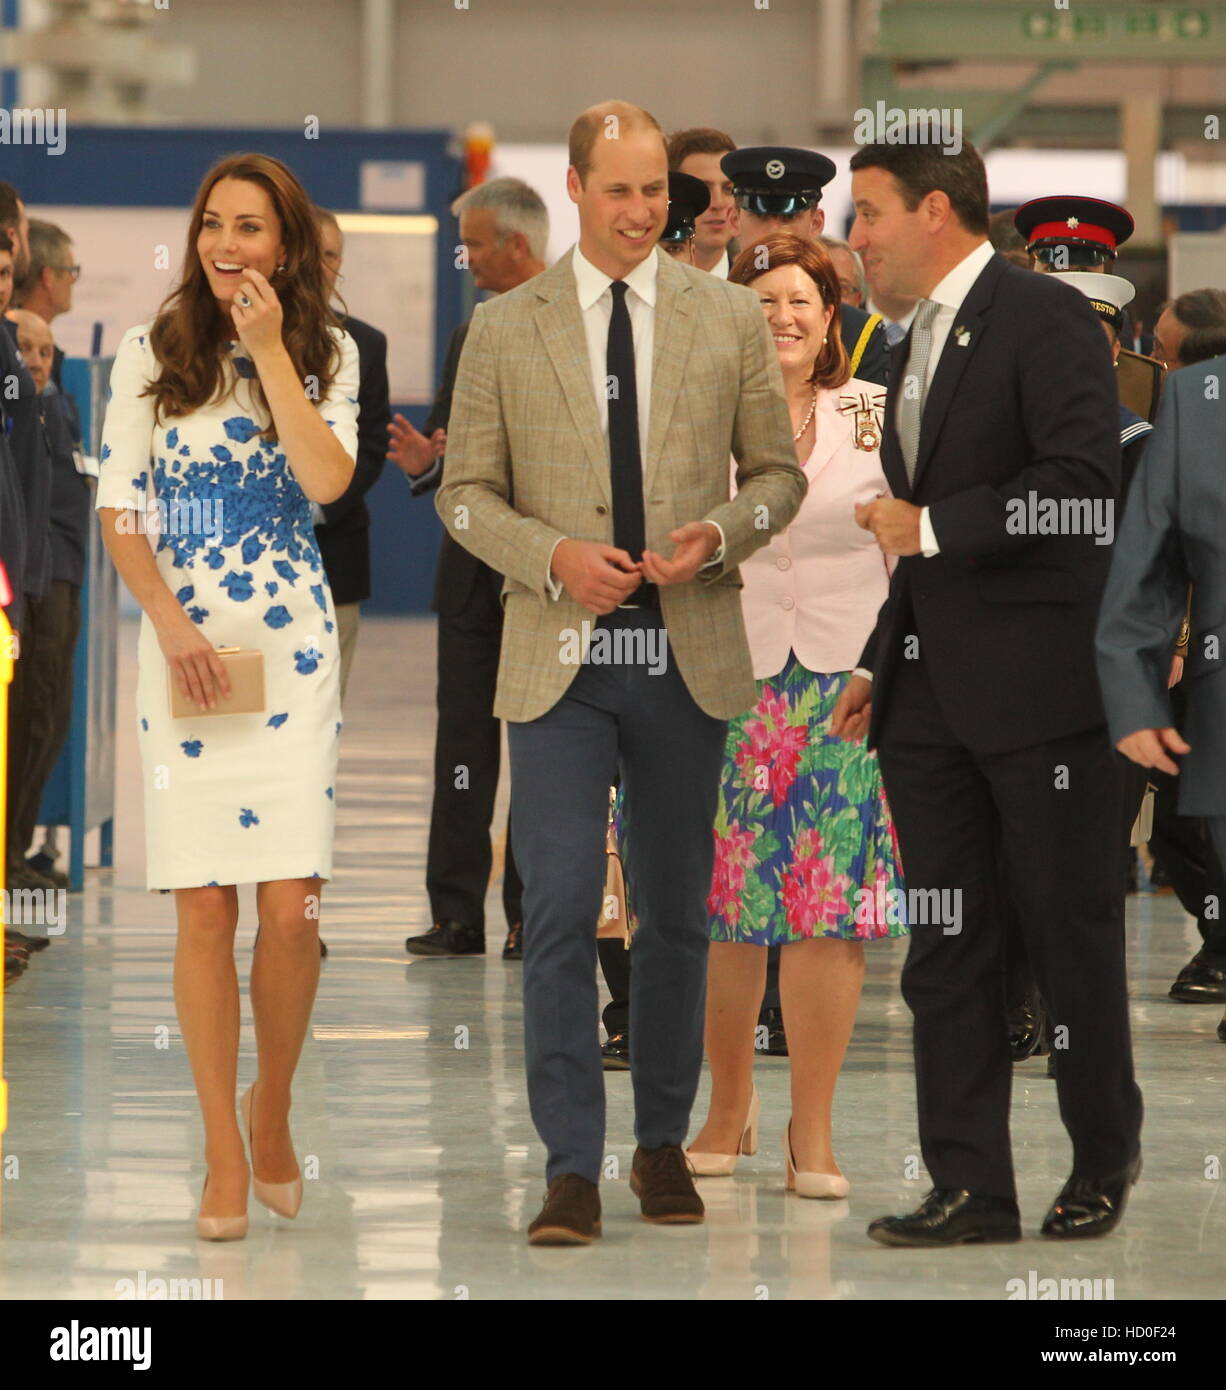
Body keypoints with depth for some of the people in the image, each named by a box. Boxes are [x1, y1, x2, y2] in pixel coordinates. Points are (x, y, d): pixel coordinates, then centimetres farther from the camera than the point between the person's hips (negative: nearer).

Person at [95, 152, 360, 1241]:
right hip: (184, 650, 0)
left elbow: (326, 480, -11)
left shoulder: (326, 355, 6)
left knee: (291, 906, -8)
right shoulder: (151, 354, 5)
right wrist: (170, 620, -8)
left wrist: (269, 349, -11)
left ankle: (272, 1108, 16)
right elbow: (118, 508, 4)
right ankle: (224, 1152, 6)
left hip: (292, 651, 0)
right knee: (204, 907, -3)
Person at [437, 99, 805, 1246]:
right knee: (559, 913, -9)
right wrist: (553, 557, -12)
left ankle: (664, 1144, 22)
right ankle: (572, 1170, -6)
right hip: (559, 658, -1)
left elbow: (778, 472, 11)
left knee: (677, 914, 9)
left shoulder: (730, 319, 6)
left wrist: (721, 535, -10)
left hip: (688, 654, 2)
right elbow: (466, 492, 6)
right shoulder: (504, 329, 4)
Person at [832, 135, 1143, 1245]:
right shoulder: (922, 343, 19)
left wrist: (930, 527, -15)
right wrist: (880, 664, 19)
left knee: (1072, 935, 2)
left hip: (1038, 690, -8)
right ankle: (970, 1187, 7)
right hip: (932, 695, 8)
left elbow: (1085, 478, -21)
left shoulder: (1045, 319, -9)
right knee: (945, 947, 5)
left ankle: (1106, 1162, 17)